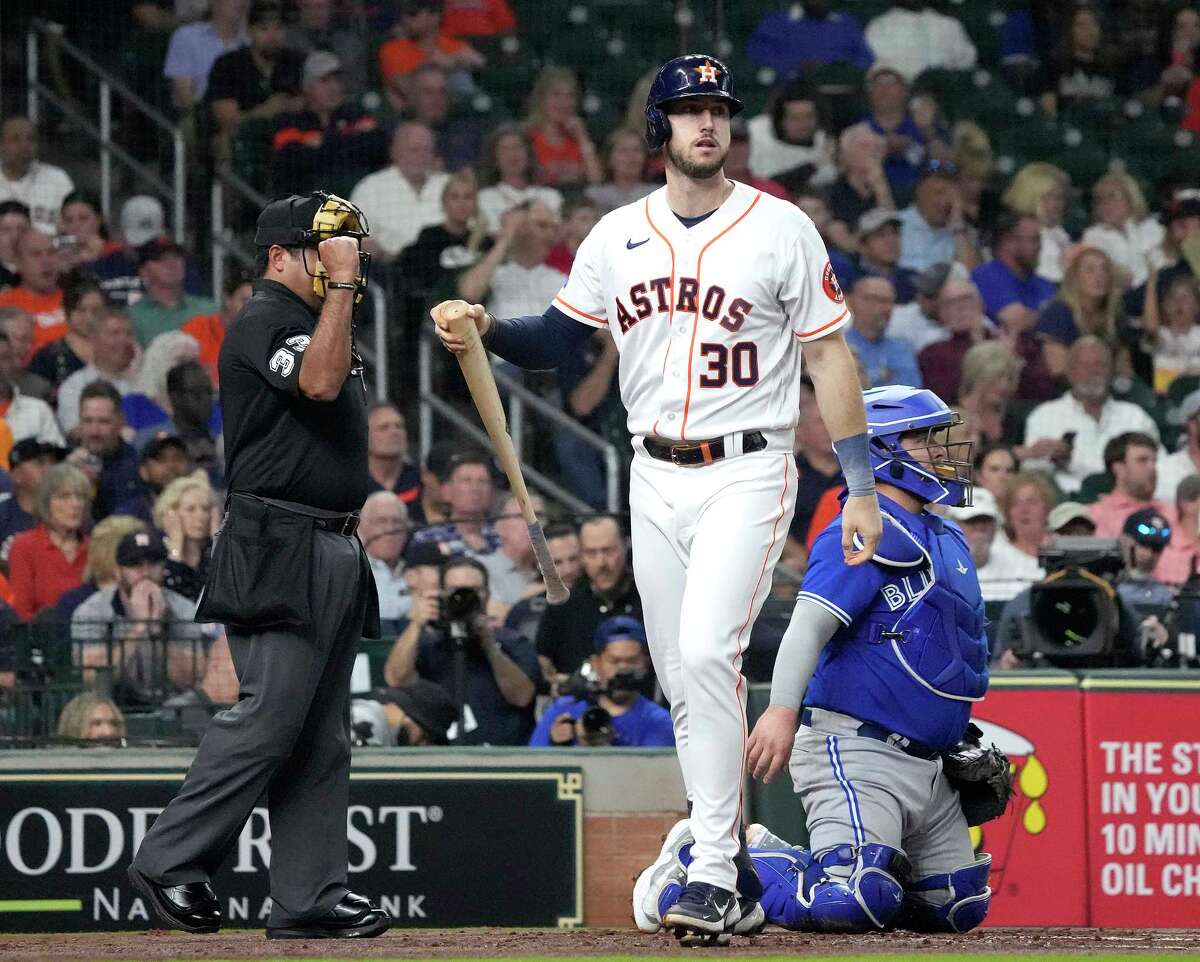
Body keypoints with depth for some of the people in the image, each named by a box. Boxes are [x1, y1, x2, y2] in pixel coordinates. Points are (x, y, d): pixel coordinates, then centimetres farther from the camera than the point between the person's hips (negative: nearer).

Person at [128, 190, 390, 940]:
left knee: (324, 736, 6)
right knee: (269, 717, -15)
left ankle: (311, 896, 6)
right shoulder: (265, 322, -7)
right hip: (279, 550, -10)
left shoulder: (317, 324, 23)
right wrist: (341, 285, -19)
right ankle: (170, 862, -7)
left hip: (334, 554, 10)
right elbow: (318, 382, -25)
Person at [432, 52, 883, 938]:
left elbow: (830, 358, -3)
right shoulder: (618, 236, 8)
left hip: (747, 474, -5)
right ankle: (730, 862, 20)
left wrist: (862, 489, -7)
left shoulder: (780, 229, -3)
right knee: (682, 676, 8)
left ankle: (715, 876, -20)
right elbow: (557, 340, 13)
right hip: (656, 477, 5)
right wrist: (485, 329, -8)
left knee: (706, 653, -21)